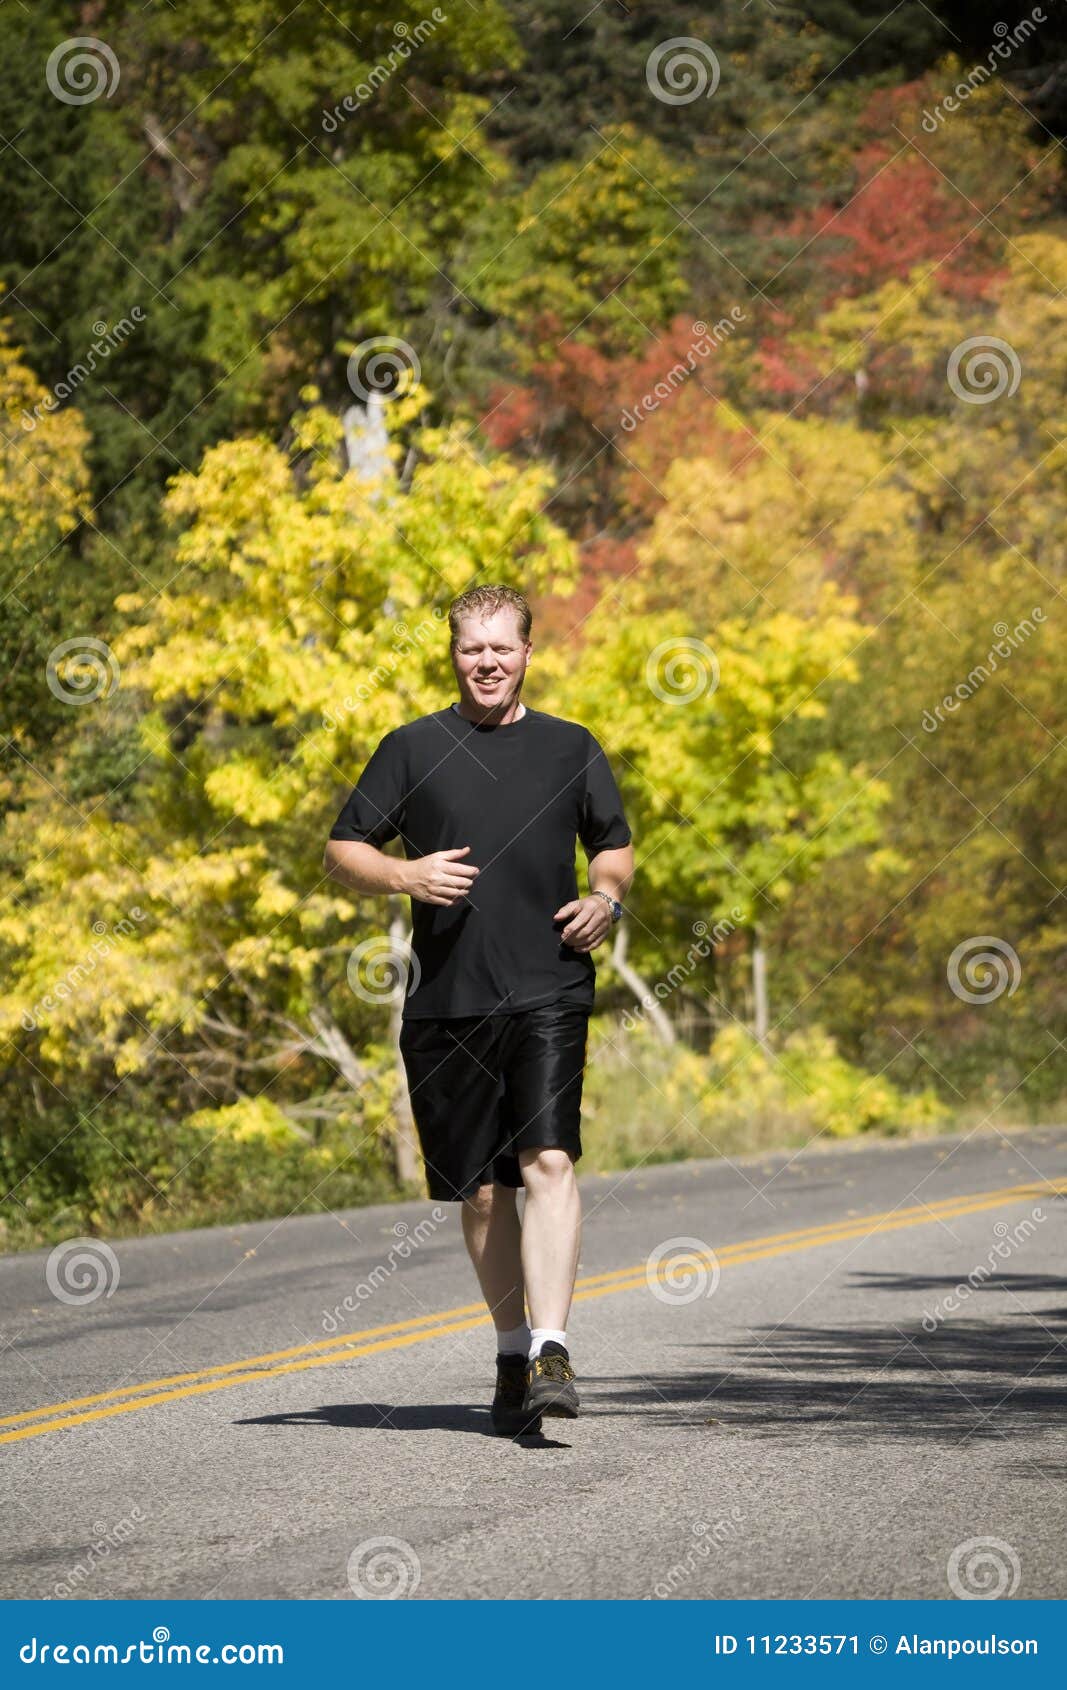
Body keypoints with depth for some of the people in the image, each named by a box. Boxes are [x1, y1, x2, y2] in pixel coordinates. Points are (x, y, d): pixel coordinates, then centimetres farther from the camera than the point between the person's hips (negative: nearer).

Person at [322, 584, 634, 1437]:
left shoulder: (571, 749, 11)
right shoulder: (412, 749, 8)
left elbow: (615, 848, 21)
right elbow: (342, 852, 10)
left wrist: (606, 898, -1)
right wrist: (405, 875, -10)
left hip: (548, 991, -1)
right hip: (444, 1002, 1)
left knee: (548, 1161, -19)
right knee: (479, 1190, 7)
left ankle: (550, 1351, -23)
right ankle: (512, 1351, 24)